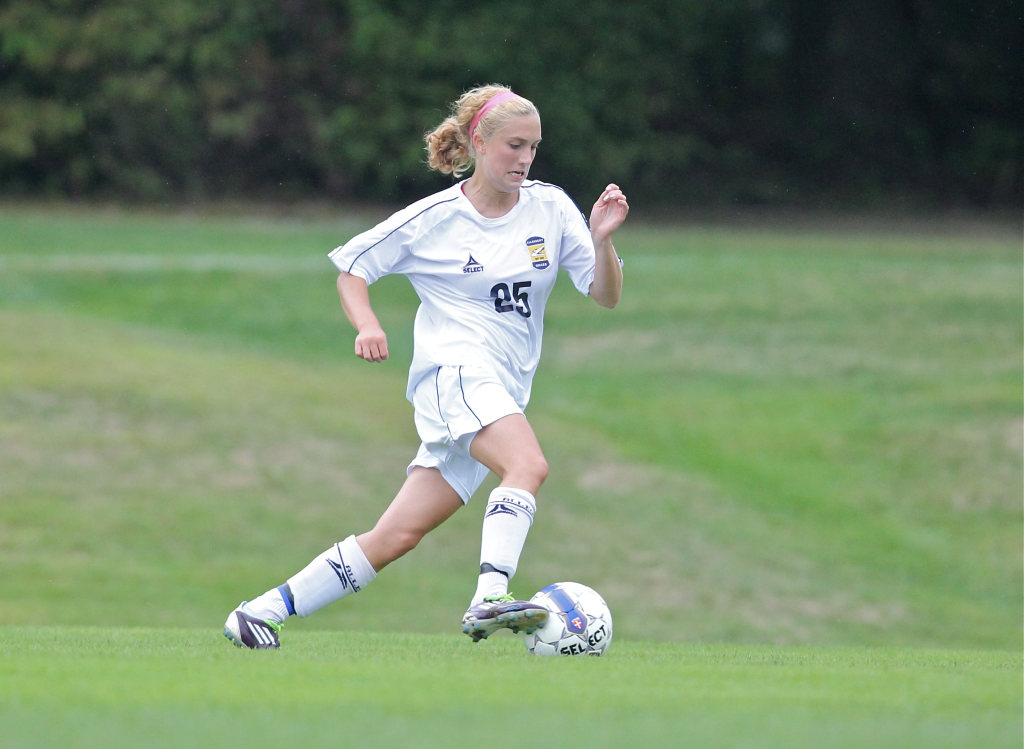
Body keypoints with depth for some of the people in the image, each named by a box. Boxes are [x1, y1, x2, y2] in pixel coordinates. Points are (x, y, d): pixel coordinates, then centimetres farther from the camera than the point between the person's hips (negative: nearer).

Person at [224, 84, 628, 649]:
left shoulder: (550, 209, 9)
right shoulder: (433, 219, 0)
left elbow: (606, 296, 7)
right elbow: (351, 267, 10)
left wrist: (601, 239, -12)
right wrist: (367, 325, -9)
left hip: (501, 398, 4)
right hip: (453, 371, -4)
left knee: (397, 536, -1)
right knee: (529, 464, -33)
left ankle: (260, 613, 6)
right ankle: (490, 599, -45)